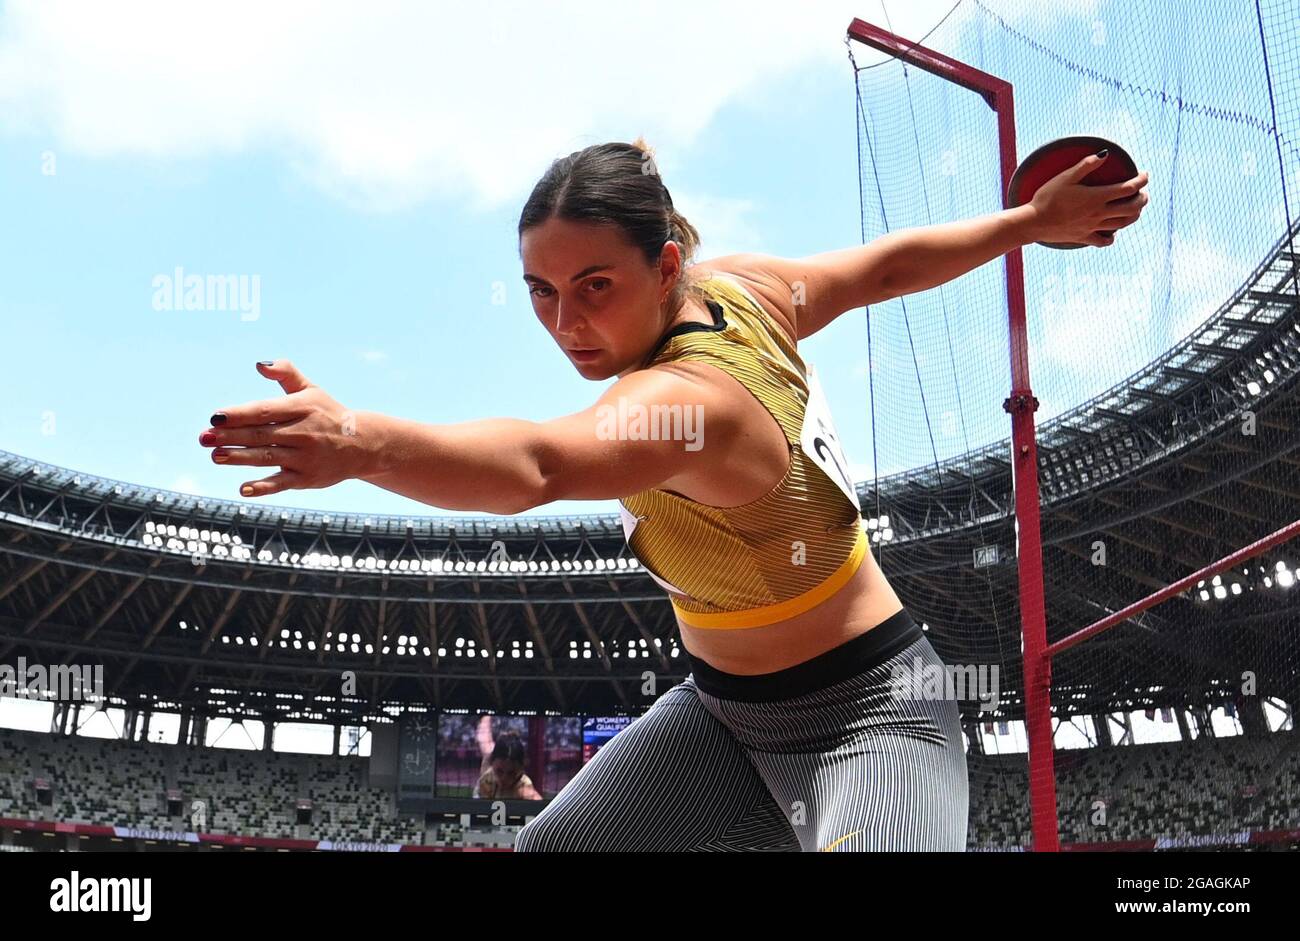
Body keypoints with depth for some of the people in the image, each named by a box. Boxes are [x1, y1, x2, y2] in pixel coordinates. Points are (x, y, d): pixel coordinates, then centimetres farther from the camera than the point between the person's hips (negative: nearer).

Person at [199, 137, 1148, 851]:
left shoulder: (687, 400, -35)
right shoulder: (743, 286, -9)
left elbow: (531, 464, -56)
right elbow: (894, 261, 2)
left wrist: (362, 441, -72)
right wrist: (1034, 219, 17)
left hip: (867, 718, -9)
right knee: (554, 841, 6)